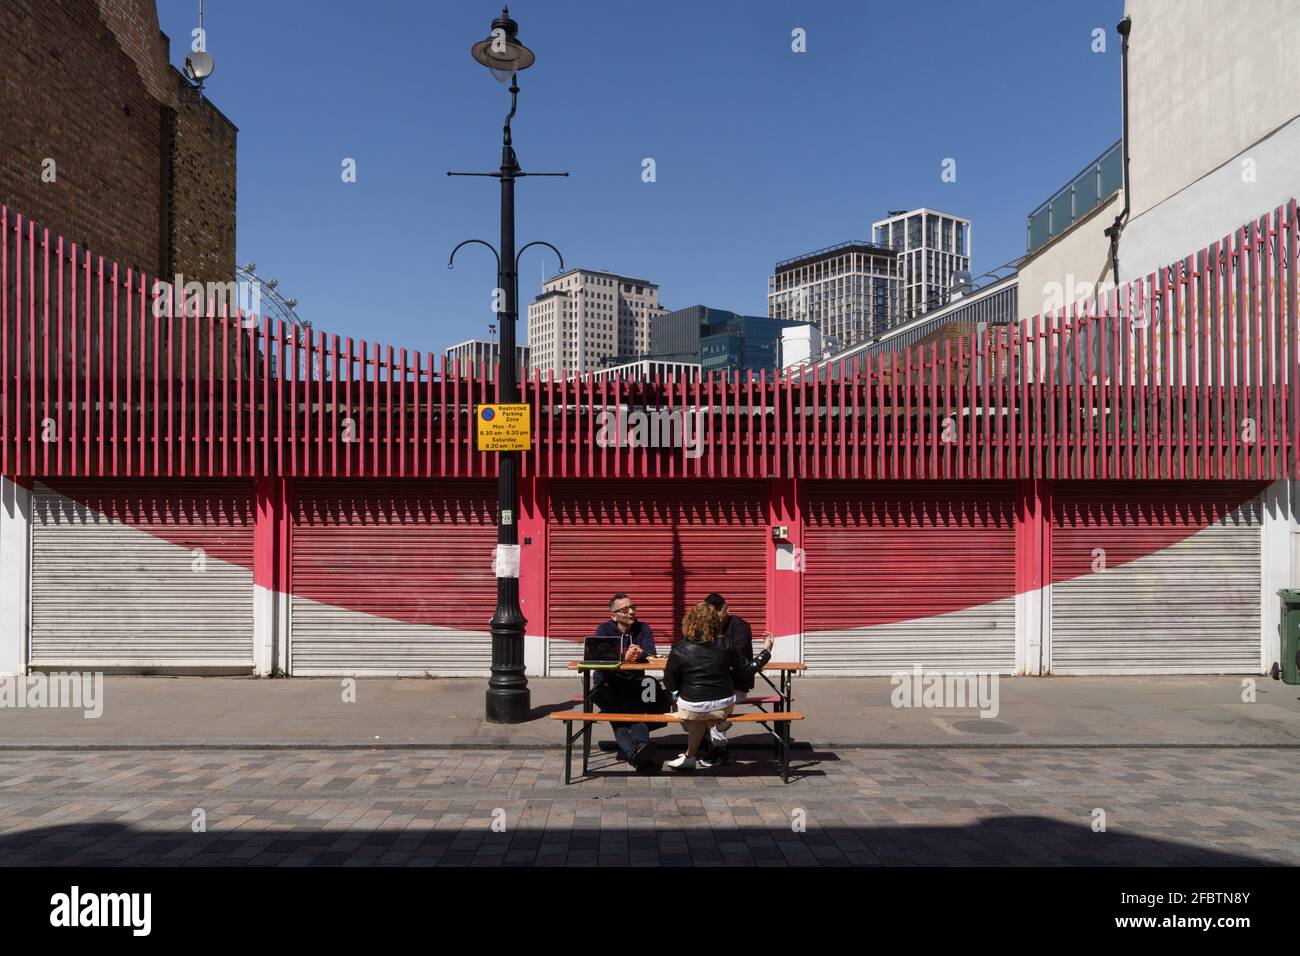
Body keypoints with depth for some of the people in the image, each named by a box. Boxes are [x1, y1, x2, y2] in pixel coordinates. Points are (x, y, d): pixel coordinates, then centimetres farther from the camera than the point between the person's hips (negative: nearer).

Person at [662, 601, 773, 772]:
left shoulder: (679, 650, -12)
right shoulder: (726, 647, -9)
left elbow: (669, 683, -6)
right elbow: (747, 669, 2)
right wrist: (766, 651, 14)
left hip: (693, 709, -2)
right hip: (723, 707, 2)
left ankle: (690, 757, 32)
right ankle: (690, 756, 33)